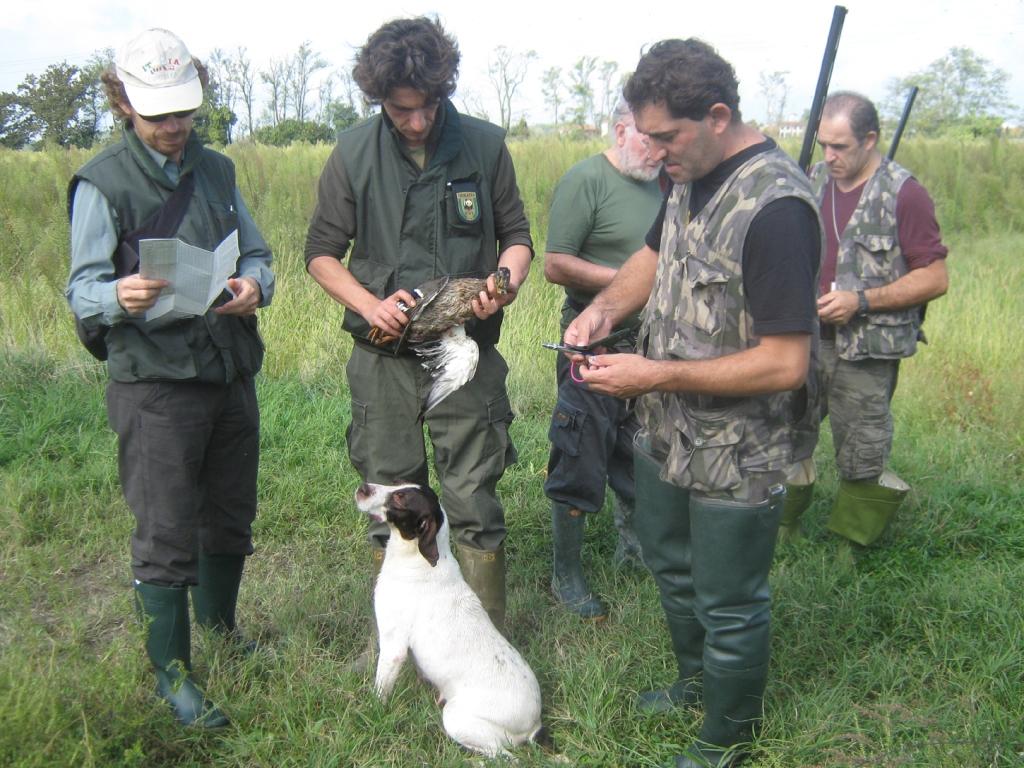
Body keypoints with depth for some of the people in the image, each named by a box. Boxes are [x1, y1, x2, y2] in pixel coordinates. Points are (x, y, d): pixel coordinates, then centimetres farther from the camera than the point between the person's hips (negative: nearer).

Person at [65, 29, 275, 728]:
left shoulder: (217, 170, 12)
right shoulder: (102, 183, -4)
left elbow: (259, 255, 14)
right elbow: (82, 290, -8)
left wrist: (254, 286, -10)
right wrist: (120, 297, -32)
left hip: (231, 375, 6)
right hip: (155, 386, -6)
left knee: (230, 519, 17)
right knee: (166, 538, -1)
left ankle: (220, 633, 38)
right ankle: (173, 675, 14)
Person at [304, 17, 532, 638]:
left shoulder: (485, 145, -1)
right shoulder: (353, 154, 0)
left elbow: (517, 236, 9)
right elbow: (321, 252, 6)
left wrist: (505, 283, -14)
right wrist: (369, 304, -12)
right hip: (382, 358, 1)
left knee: (475, 504, 3)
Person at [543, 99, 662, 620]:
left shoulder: (659, 182, 12)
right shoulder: (585, 180, -13)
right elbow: (555, 266, -18)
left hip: (648, 346, 8)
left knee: (636, 459, 21)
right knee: (580, 467, 2)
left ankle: (630, 544, 41)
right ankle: (566, 576, 17)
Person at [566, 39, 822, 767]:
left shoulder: (774, 206, -27)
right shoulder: (691, 175, 0)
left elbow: (785, 363, -28)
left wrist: (658, 374, -26)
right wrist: (606, 306, -2)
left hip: (735, 457, -9)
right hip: (667, 433, 9)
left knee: (729, 605, 11)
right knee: (672, 565, 27)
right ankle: (696, 681, 53)